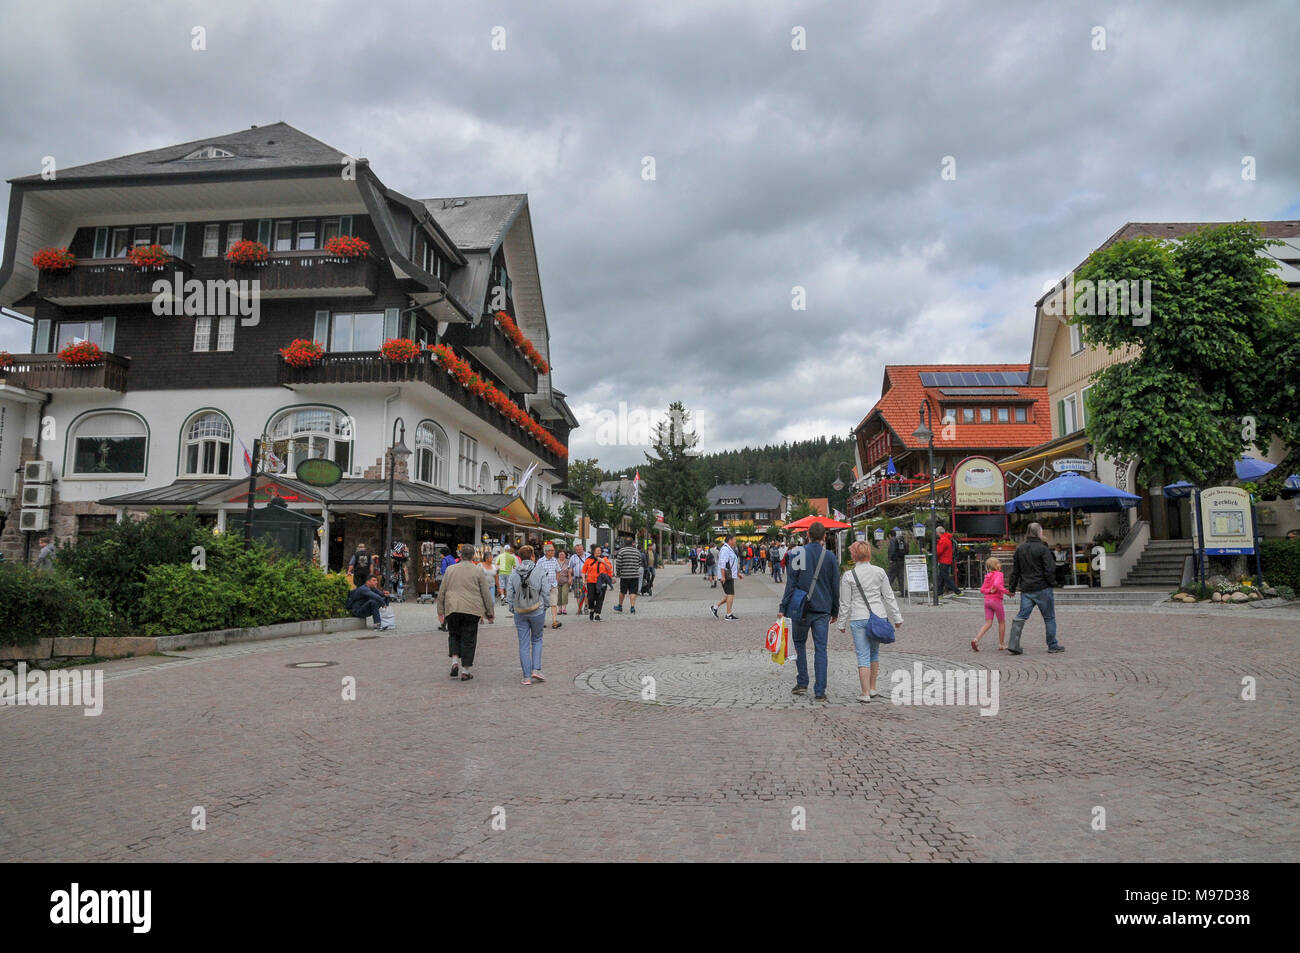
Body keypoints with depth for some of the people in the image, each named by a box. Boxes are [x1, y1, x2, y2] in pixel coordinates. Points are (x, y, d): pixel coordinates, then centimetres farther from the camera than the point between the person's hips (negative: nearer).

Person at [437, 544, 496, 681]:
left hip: (452, 609, 2)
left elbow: (441, 592, 9)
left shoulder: (450, 570, 7)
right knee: (468, 639, 5)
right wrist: (490, 613, 9)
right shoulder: (478, 572, 0)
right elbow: (486, 594, 1)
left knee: (454, 635, 19)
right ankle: (465, 670, 6)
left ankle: (455, 661, 0)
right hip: (471, 610, -2)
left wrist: (440, 611, 15)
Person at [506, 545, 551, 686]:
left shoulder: (513, 574, -2)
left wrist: (513, 610, 13)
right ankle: (536, 669, 4)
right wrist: (544, 607, 9)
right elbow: (546, 593, -5)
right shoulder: (540, 572, -7)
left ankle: (527, 676, 7)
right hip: (537, 611, -1)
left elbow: (509, 595, 1)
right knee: (537, 640, 17)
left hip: (520, 613, 1)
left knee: (524, 644, 7)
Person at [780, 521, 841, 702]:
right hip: (823, 610, 1)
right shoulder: (830, 557, 2)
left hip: (801, 608, -1)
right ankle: (820, 692, 1)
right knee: (821, 649, 3)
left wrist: (783, 608, -4)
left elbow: (791, 583, -7)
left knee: (799, 643, 16)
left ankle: (802, 683, 14)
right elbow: (835, 587, 7)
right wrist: (835, 611, 16)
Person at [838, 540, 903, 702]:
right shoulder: (879, 572, 1)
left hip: (858, 619, -3)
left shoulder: (848, 575, -6)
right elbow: (889, 597, 5)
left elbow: (845, 602, -3)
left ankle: (865, 693, -3)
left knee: (863, 656, 0)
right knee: (874, 653, 17)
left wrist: (842, 623, 7)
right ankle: (872, 688, 25)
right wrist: (897, 617, 13)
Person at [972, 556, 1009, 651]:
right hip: (996, 600, -6)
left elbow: (982, 589, 8)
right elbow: (996, 584, -28)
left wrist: (990, 591, -6)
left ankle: (976, 639, -15)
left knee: (988, 623, 4)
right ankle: (1001, 644, 19)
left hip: (987, 600, 6)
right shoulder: (998, 574, -9)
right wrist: (1006, 592, -21)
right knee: (1002, 622, 12)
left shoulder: (987, 576, 13)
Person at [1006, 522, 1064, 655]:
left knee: (1021, 616, 4)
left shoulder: (1020, 549, 8)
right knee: (1049, 617, 9)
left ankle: (1013, 644, -5)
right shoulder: (1042, 549, -11)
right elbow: (1050, 570, -15)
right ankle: (1053, 645, 16)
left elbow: (1015, 570, 11)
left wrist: (1012, 587, 15)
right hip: (1042, 589, -5)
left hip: (1026, 589, 5)